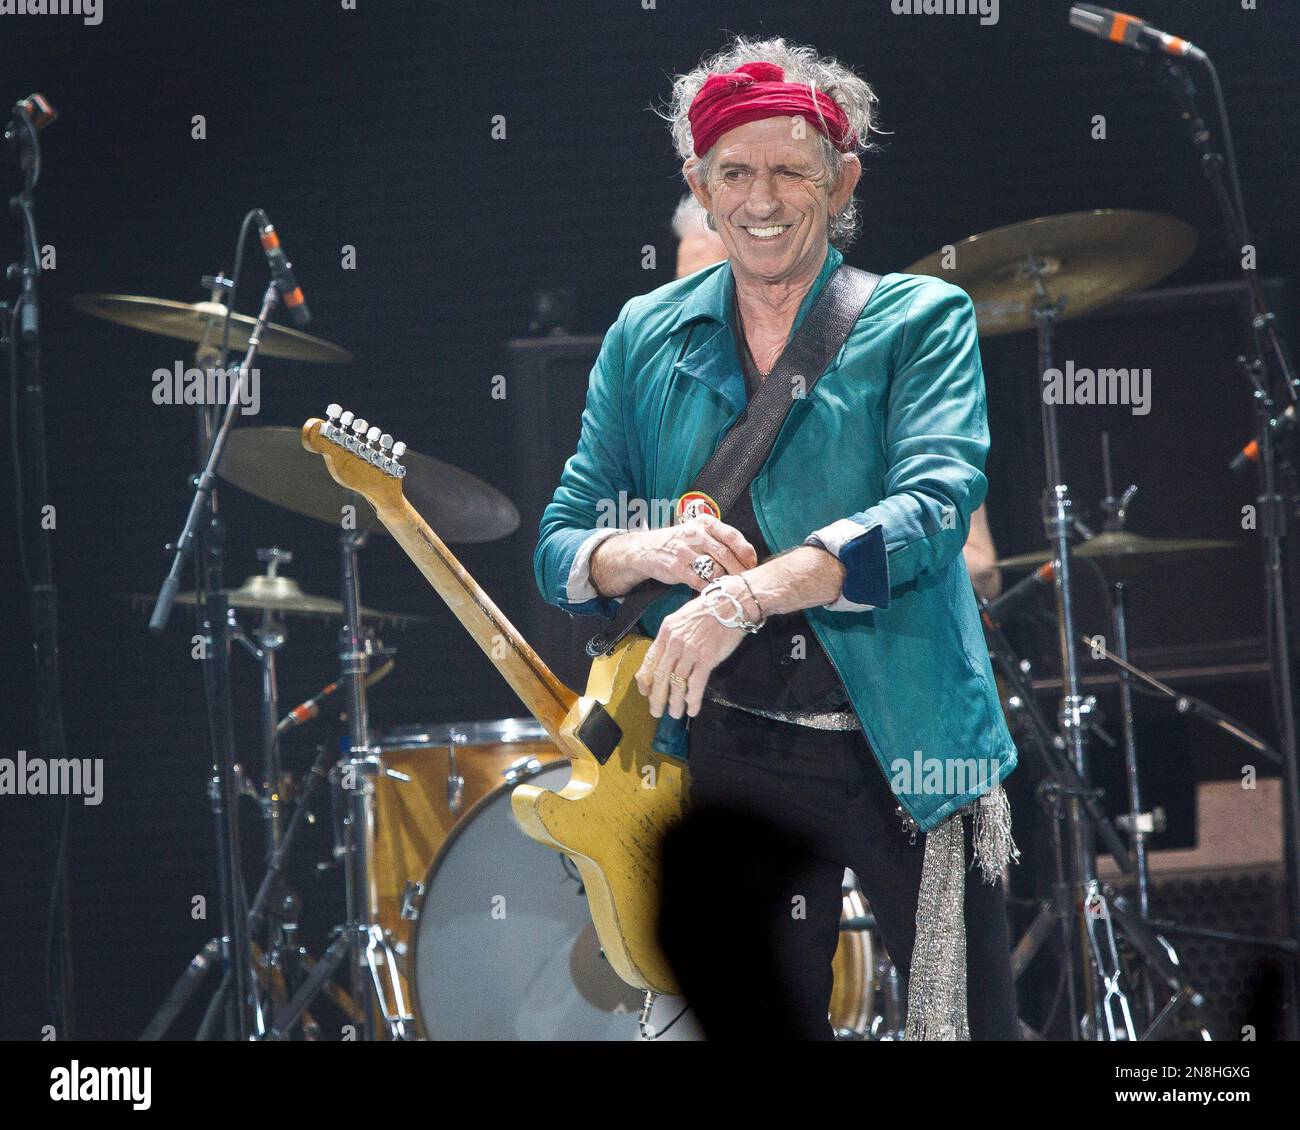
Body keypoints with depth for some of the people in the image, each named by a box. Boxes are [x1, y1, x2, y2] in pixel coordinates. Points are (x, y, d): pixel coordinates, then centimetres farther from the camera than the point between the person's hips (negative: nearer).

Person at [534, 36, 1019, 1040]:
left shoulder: (920, 320, 0)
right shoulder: (646, 339, 9)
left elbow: (936, 504, -17)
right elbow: (560, 550, 7)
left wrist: (746, 593, -31)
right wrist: (645, 553, -17)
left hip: (907, 752, -2)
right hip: (732, 756, 3)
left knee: (965, 1027, -1)